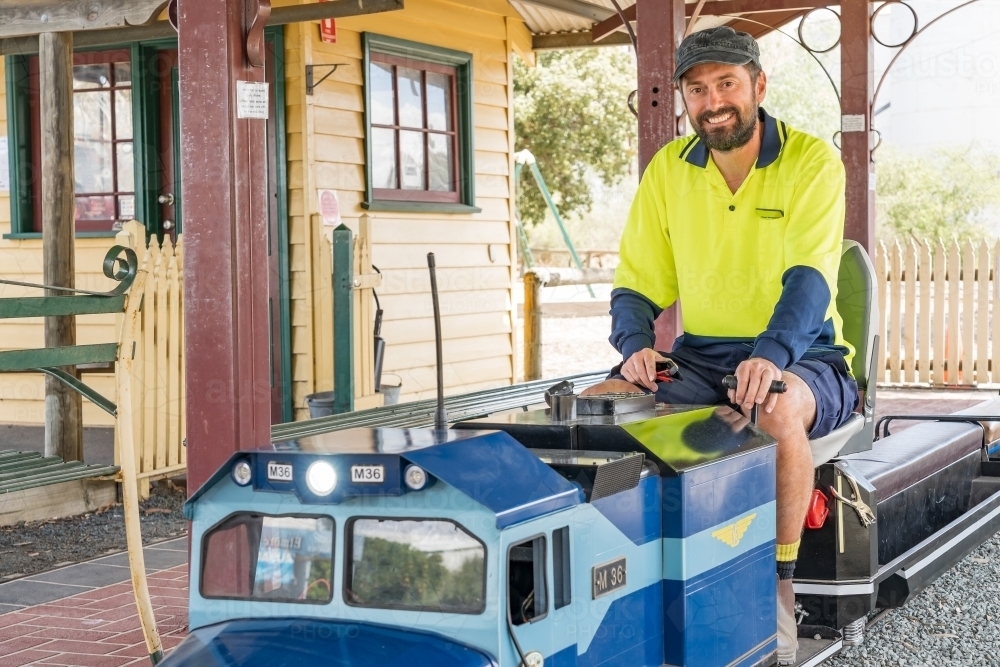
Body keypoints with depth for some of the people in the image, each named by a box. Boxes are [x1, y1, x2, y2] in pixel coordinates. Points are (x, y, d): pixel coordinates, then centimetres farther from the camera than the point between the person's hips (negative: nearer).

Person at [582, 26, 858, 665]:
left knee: (775, 411, -39)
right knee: (598, 404, -21)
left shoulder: (812, 161, -8)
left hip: (804, 356, -4)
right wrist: (635, 345, -17)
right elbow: (637, 283, 6)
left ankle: (777, 584, -21)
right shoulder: (669, 169, 6)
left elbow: (810, 276, -22)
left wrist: (771, 355, -41)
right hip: (700, 358, 4)